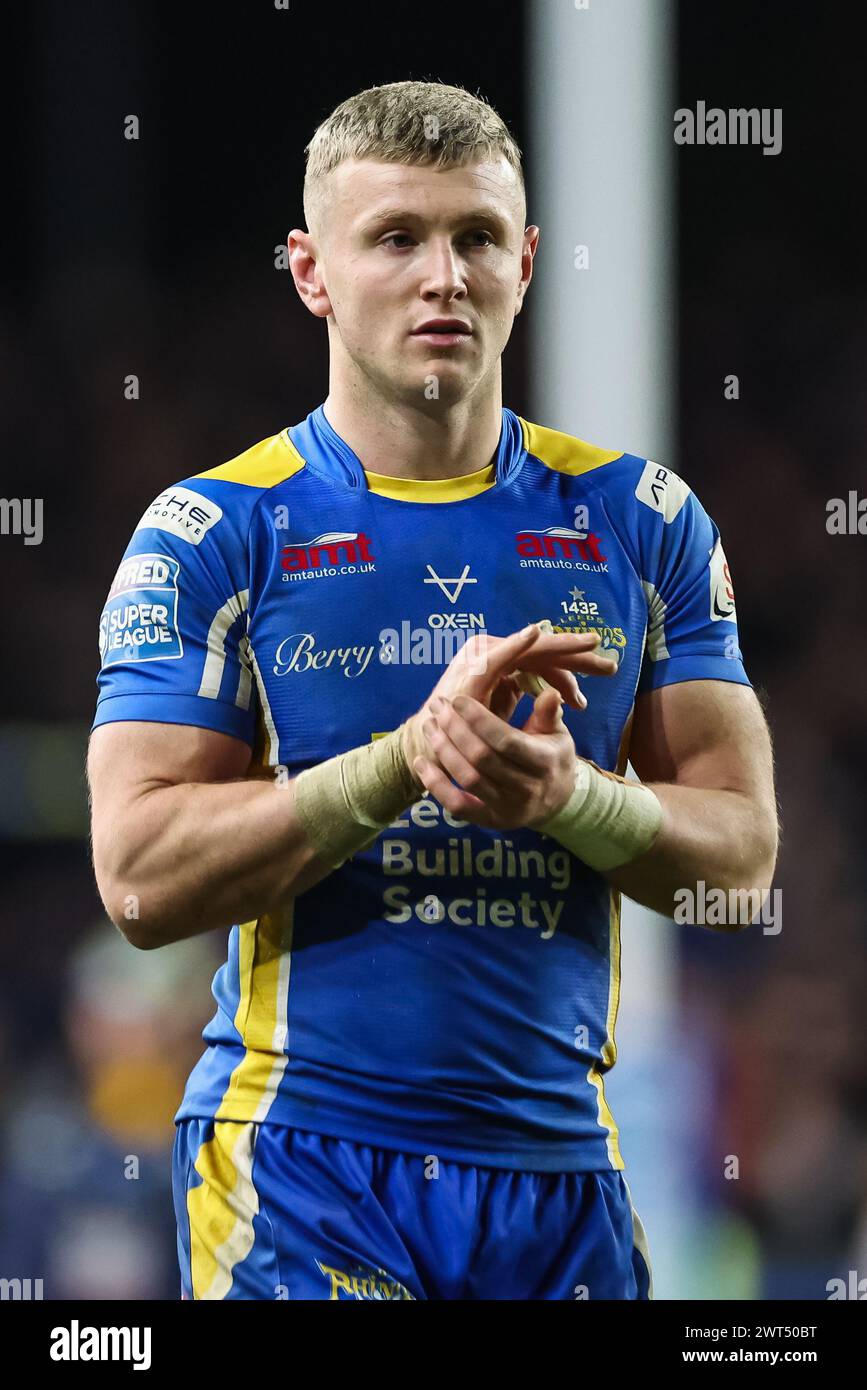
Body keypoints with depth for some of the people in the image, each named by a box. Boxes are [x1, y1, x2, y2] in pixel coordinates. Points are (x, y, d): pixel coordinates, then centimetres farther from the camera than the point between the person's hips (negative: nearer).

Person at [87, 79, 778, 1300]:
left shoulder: (643, 522, 8)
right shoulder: (212, 535, -2)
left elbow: (741, 847, 6)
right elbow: (142, 880, -10)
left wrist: (565, 797, -15)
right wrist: (410, 758, -21)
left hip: (561, 1155, 3)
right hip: (300, 1155, -3)